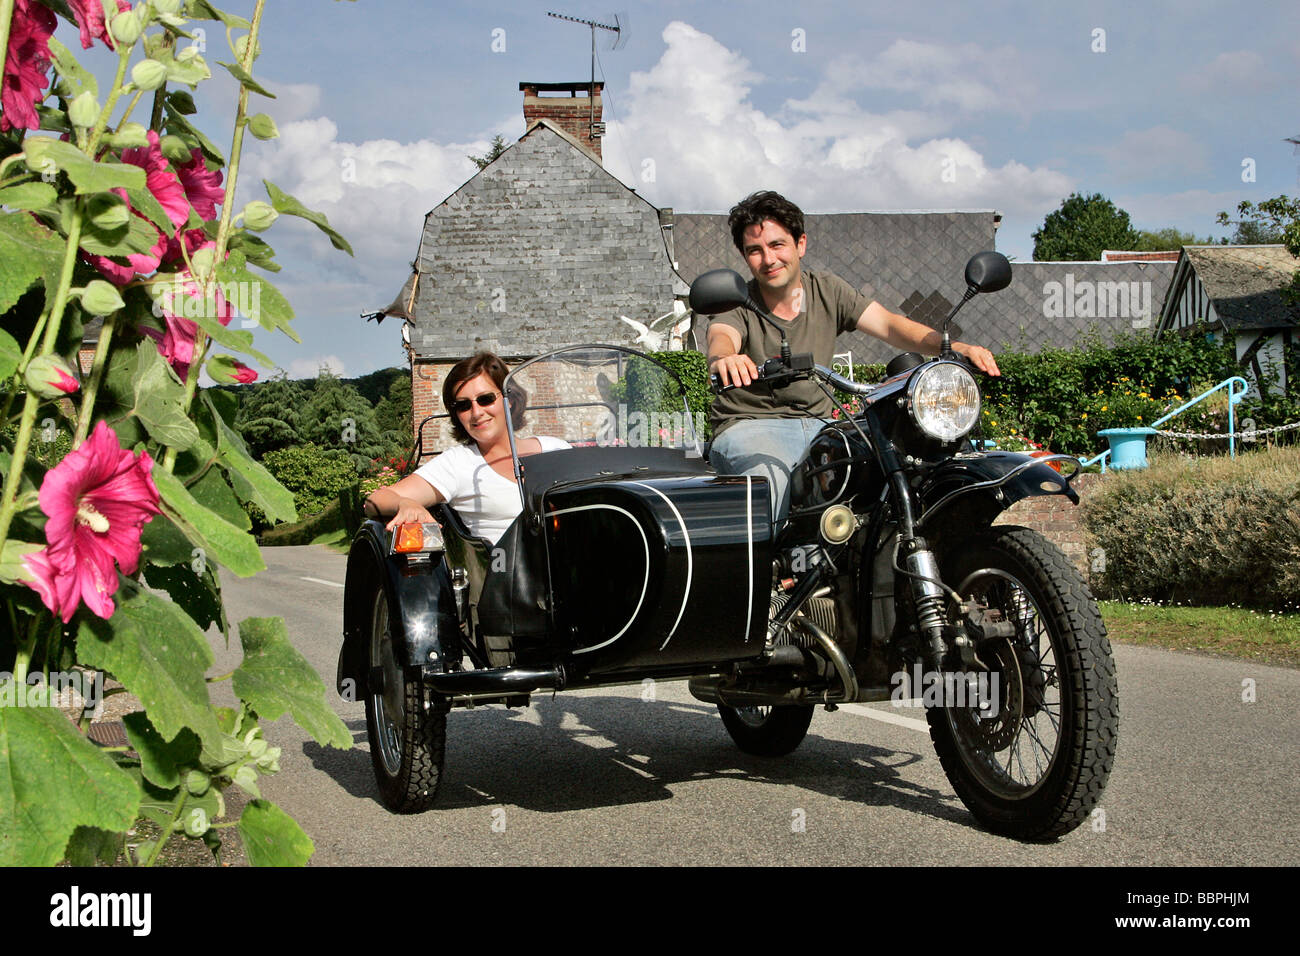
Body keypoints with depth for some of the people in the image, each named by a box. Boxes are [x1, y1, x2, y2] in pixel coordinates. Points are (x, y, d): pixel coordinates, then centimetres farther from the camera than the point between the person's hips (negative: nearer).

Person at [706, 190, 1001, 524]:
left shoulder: (827, 290, 7)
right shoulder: (737, 303, -3)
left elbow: (889, 324, -4)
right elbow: (721, 337, -26)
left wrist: (955, 347, -22)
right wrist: (723, 358, -54)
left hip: (816, 425, 4)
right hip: (749, 424, -4)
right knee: (770, 476, -38)